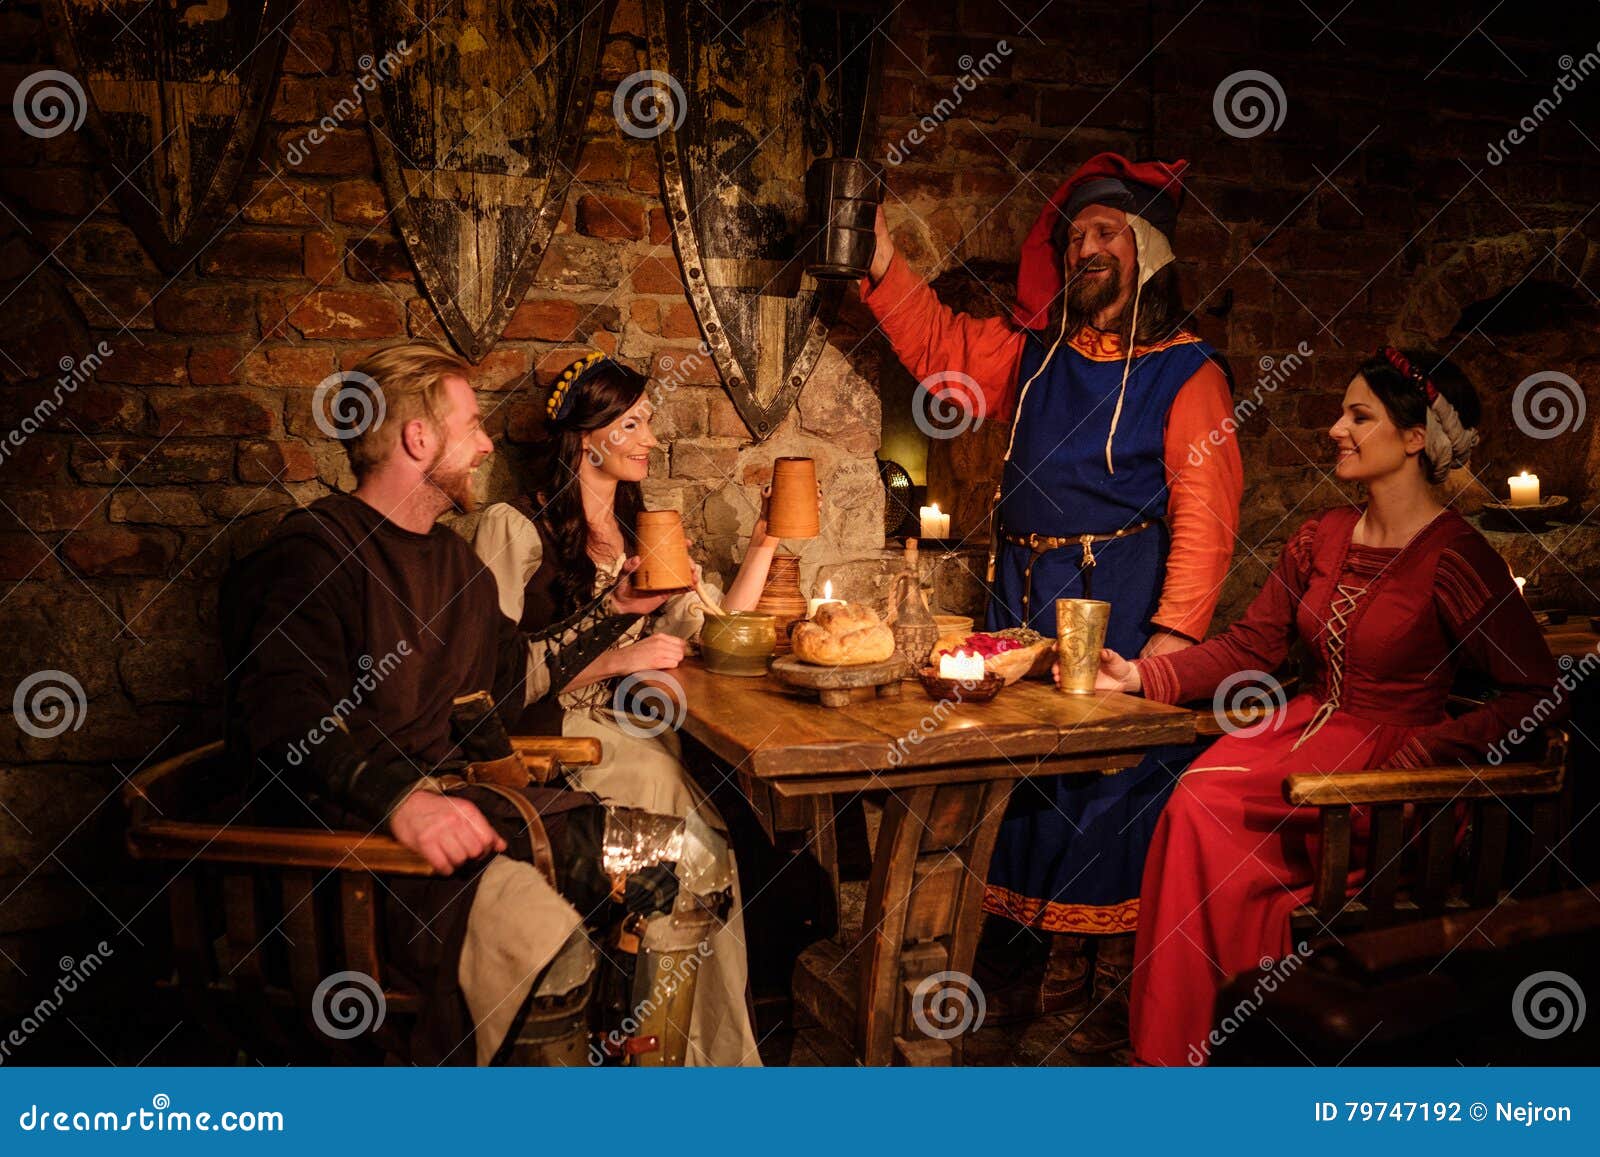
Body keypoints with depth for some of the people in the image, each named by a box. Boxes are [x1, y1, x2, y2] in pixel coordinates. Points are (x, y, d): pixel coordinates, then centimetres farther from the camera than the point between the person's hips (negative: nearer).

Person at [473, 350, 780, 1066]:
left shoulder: (644, 531, 19)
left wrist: (765, 540, 7)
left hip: (632, 731, 5)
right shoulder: (514, 527, -2)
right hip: (553, 734, -5)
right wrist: (614, 659, -15)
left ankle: (715, 1040, -13)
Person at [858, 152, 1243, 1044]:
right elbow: (941, 347, 21)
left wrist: (1173, 632, -23)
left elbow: (1205, 512, -13)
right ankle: (1064, 968, 26)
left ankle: (1120, 981, 16)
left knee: (1119, 784, -2)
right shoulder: (1033, 352, 14)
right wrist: (884, 264, 7)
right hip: (1028, 602, 6)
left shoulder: (1184, 370, -5)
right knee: (1038, 774, 11)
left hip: (1122, 612, -6)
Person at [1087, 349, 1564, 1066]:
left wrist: (1421, 755, -19)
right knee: (1198, 812, -21)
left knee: (1203, 806, -23)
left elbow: (1536, 691, -10)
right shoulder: (1321, 537, 8)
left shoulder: (1455, 557, -11)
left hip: (1385, 758, -6)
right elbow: (1250, 646, 8)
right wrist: (1141, 675, -4)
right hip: (1306, 726, 6)